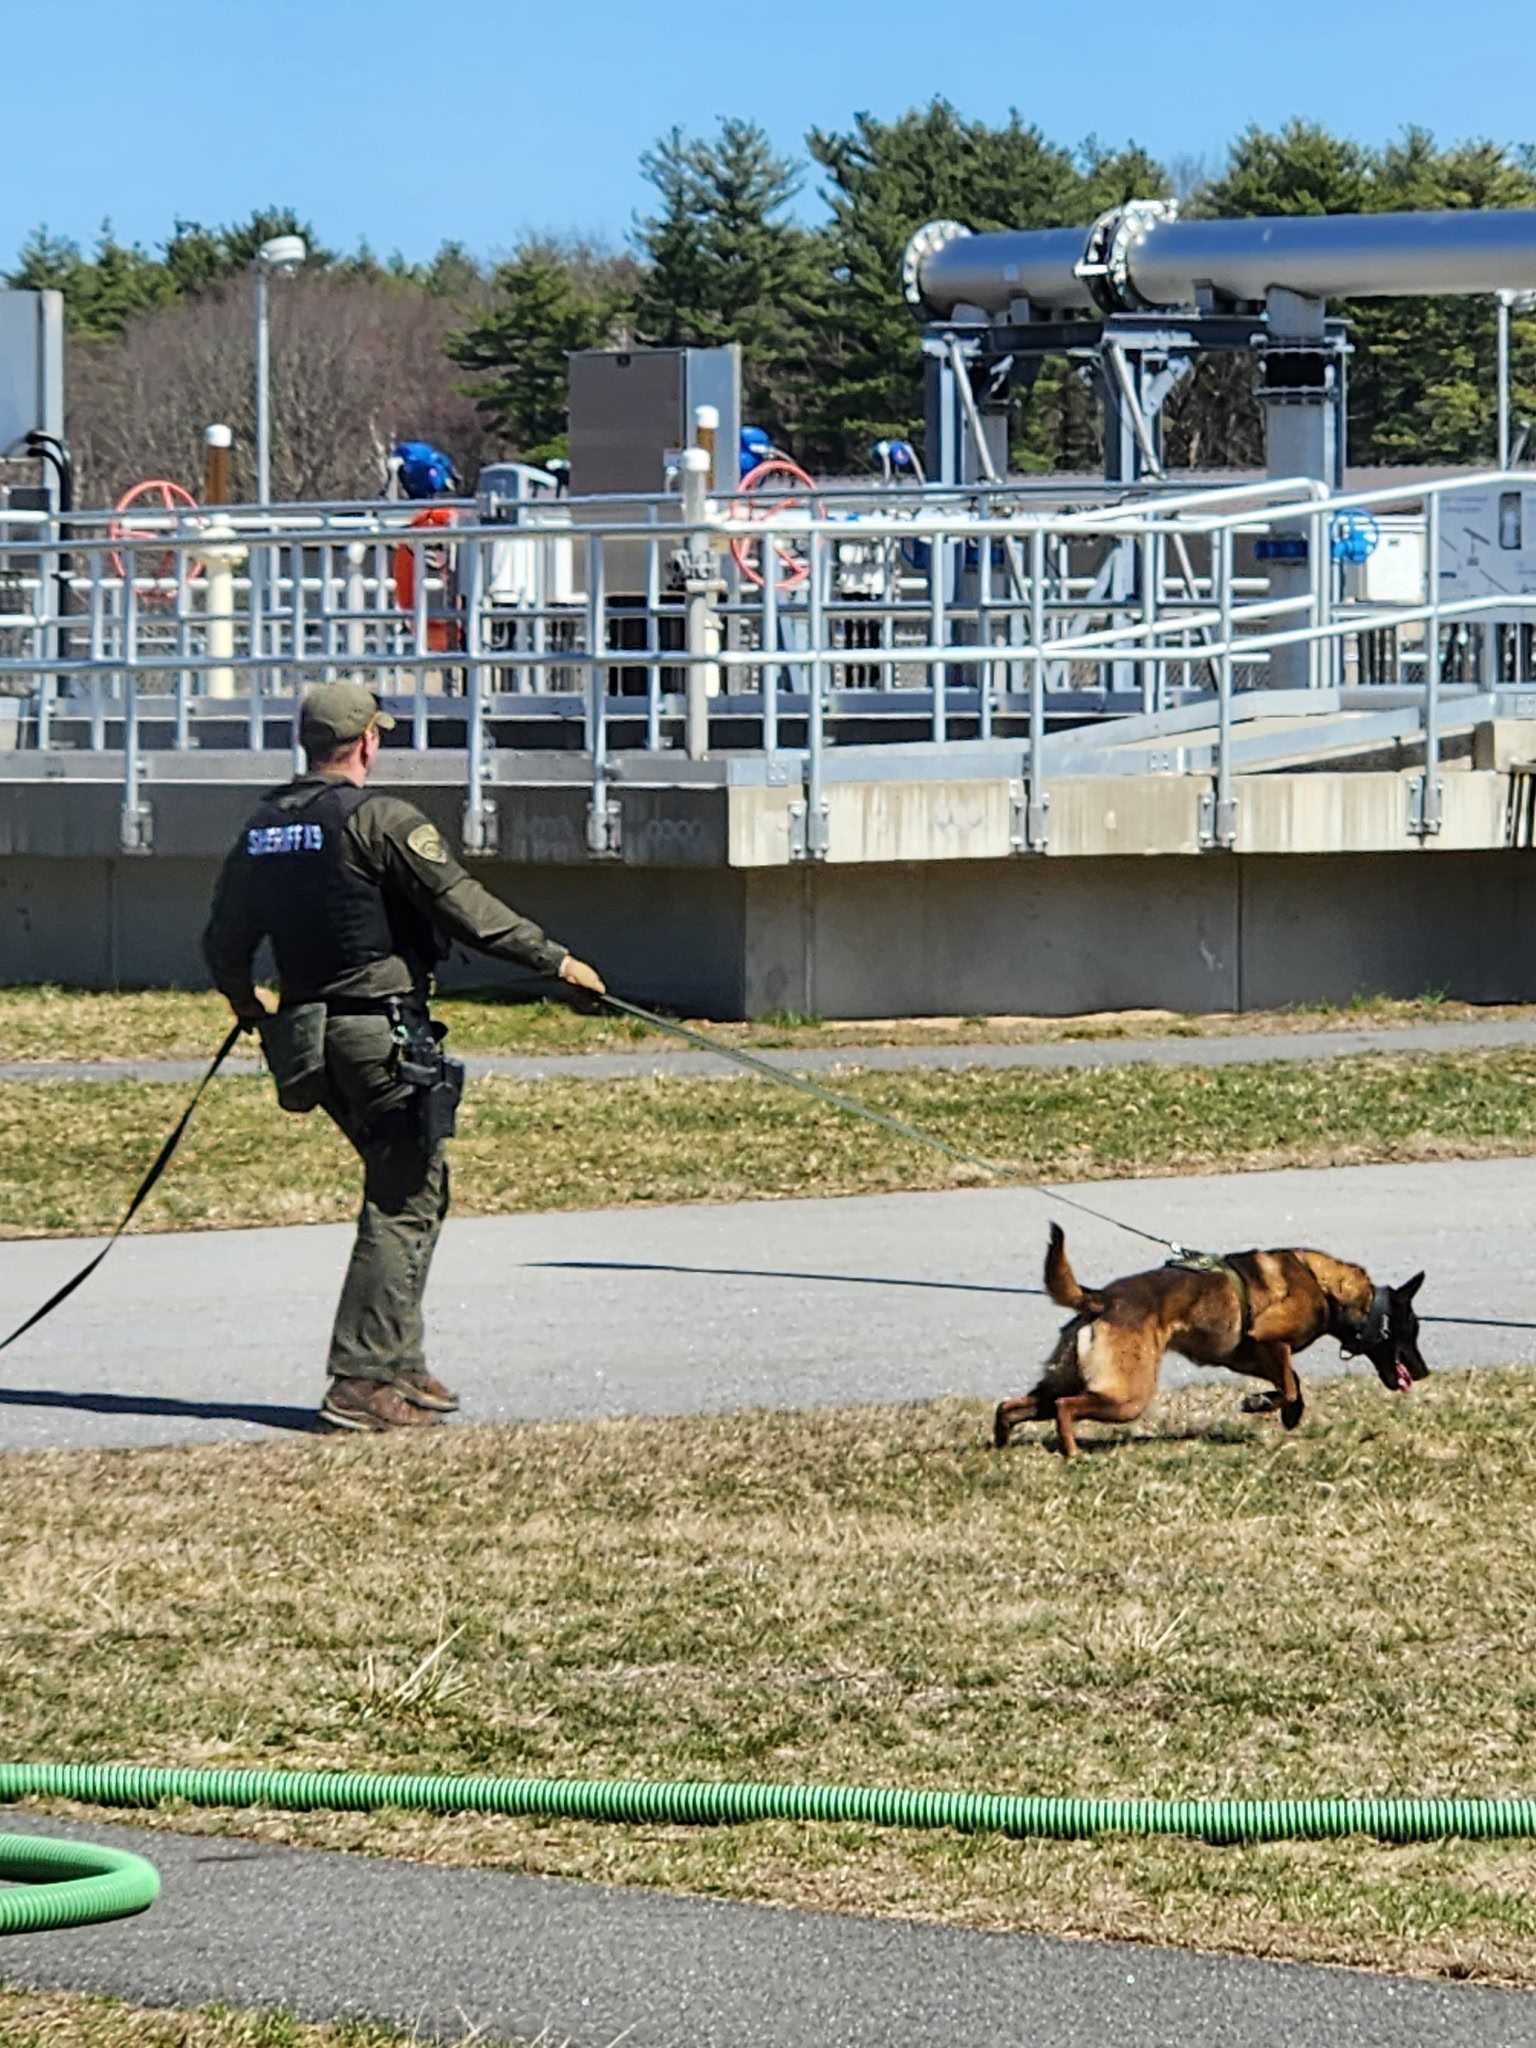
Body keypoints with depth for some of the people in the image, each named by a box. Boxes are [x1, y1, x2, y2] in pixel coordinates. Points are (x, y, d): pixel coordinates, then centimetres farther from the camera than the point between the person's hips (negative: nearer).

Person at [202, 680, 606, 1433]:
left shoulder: (263, 826, 11)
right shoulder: (380, 819, -12)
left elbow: (224, 940, 18)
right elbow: (464, 908, -14)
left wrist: (245, 1002, 38)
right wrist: (554, 958, -5)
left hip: (309, 1031, 8)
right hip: (384, 1030, -8)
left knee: (409, 1191, 18)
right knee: (404, 1205, -5)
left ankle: (400, 1365, 17)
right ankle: (363, 1382, -11)